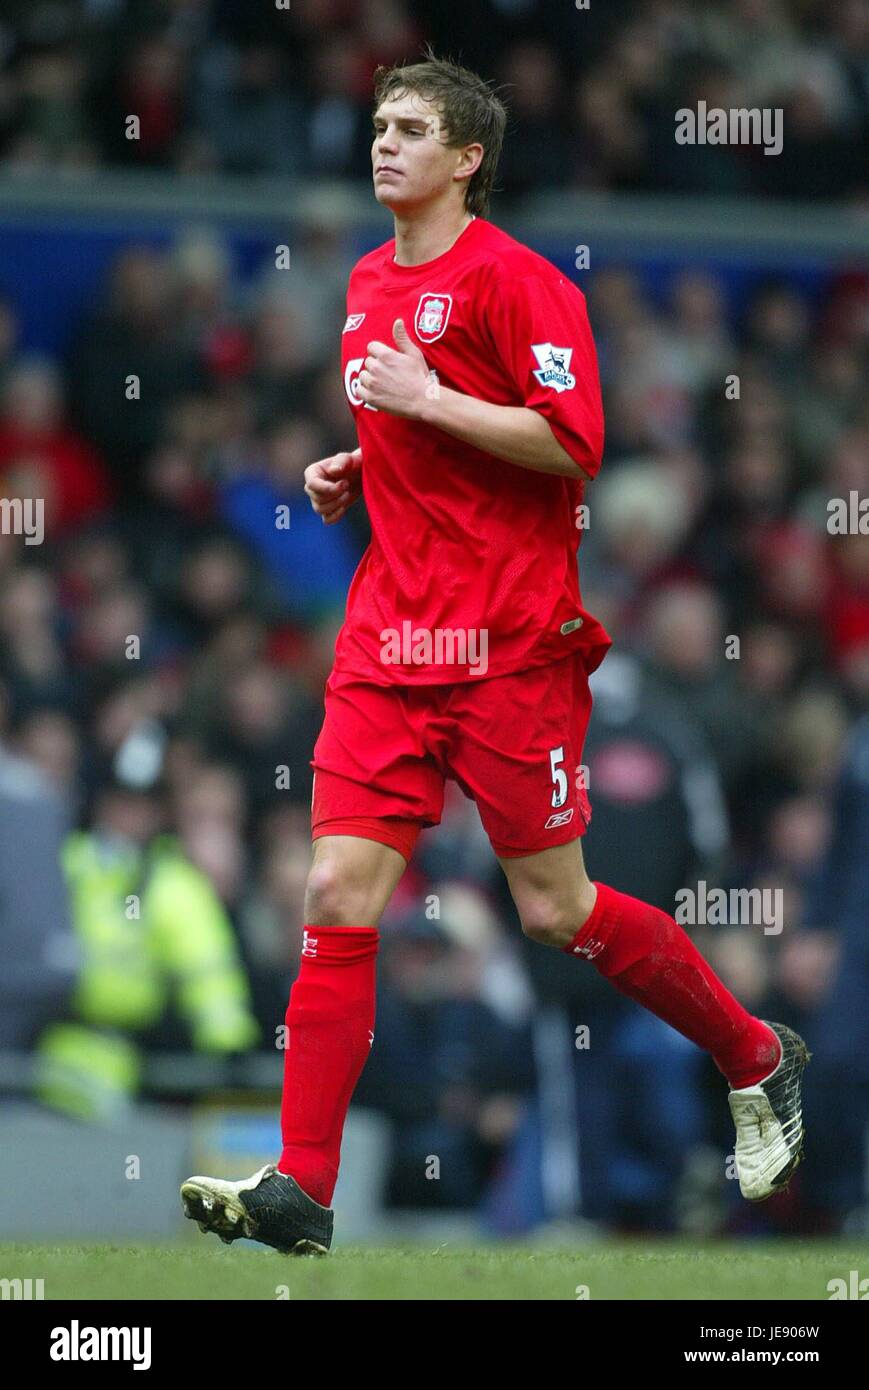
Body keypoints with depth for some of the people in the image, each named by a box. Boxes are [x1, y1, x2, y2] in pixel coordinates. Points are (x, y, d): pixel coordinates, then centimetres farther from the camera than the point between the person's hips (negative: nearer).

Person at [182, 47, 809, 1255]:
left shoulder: (514, 280, -9)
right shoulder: (369, 284, 16)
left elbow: (572, 443, -17)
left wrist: (426, 399, -19)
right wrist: (353, 474, 12)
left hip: (510, 645, -6)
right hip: (388, 642, 6)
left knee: (557, 911, 1)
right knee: (340, 896, -6)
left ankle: (759, 1062, 23)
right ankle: (300, 1189, -9)